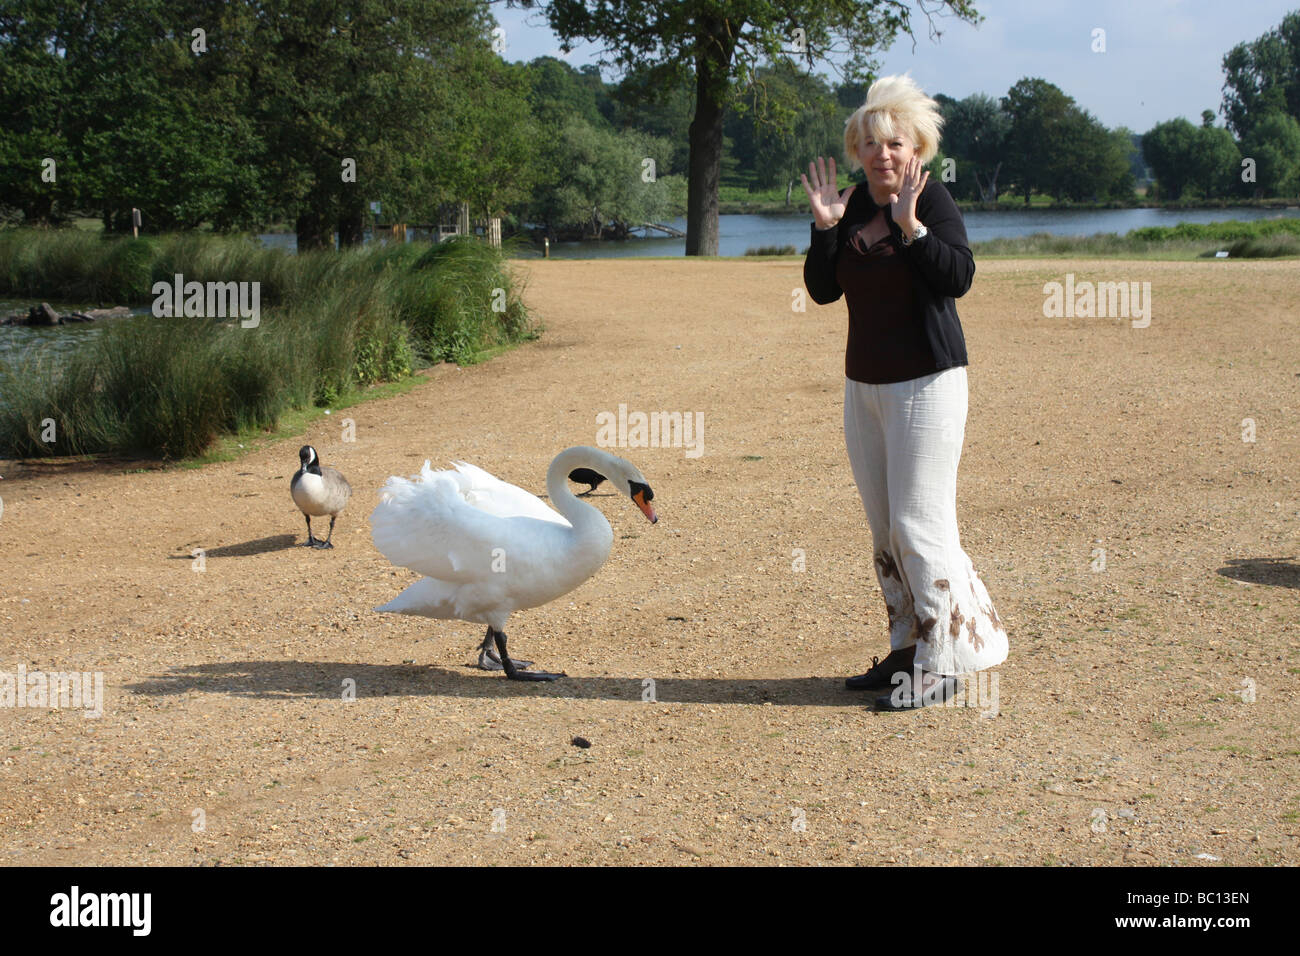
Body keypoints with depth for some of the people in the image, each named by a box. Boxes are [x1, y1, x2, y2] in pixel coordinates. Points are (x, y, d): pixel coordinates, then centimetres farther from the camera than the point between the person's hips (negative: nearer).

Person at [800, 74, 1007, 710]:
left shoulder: (932, 200, -9)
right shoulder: (852, 207, 9)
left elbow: (958, 277, -21)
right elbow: (823, 290, 5)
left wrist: (909, 224, -29)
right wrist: (824, 227, -7)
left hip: (925, 381, -7)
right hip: (864, 383, 7)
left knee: (919, 523, -9)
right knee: (883, 526, 10)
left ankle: (941, 662, -1)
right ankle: (908, 648, 18)